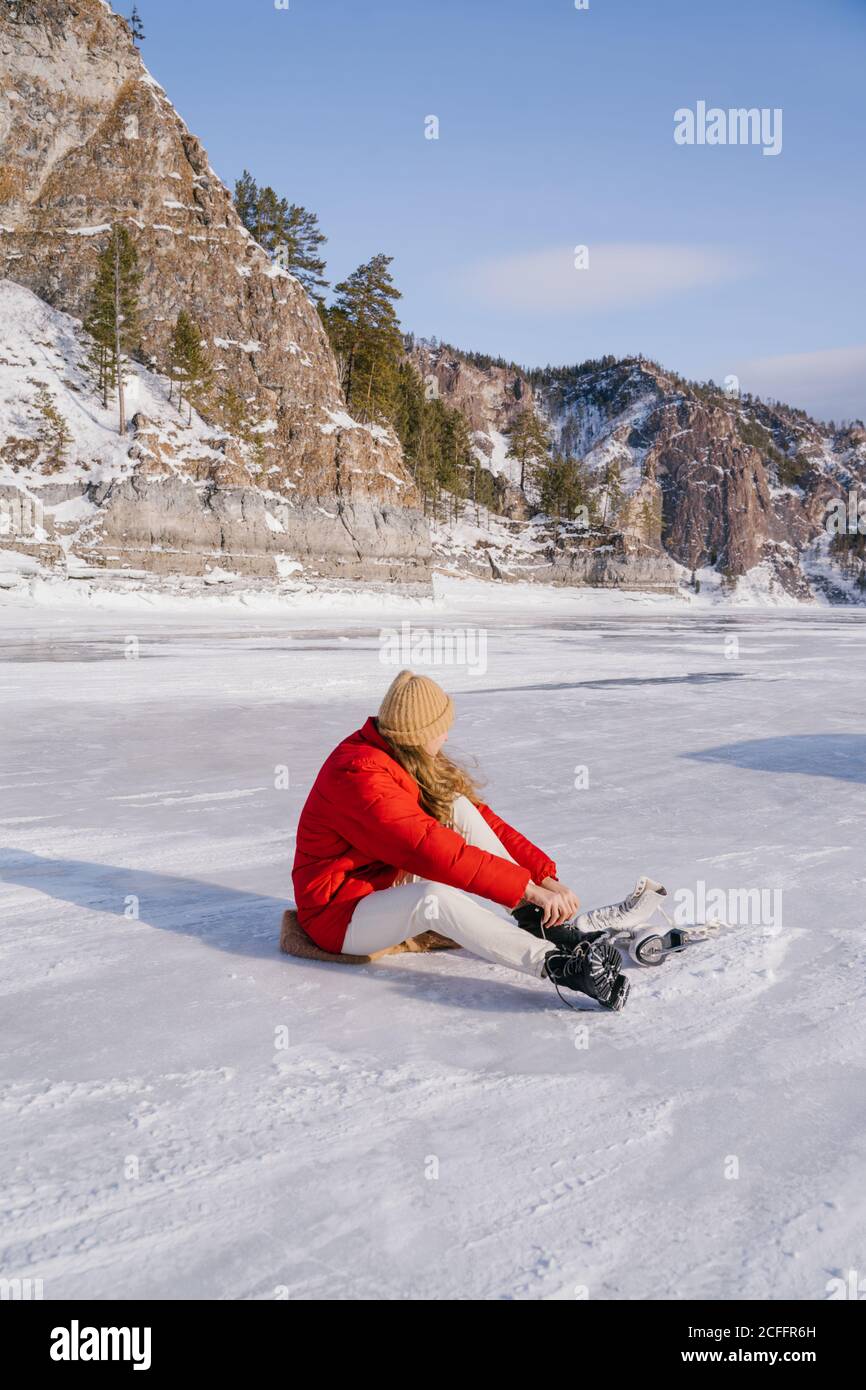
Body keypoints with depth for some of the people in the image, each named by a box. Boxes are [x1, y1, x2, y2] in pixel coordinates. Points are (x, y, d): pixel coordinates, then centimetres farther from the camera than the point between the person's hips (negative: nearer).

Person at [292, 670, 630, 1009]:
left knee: (458, 807, -8)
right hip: (341, 914, -9)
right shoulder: (359, 774, -27)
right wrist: (526, 886, -33)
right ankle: (557, 965, -38)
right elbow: (432, 848, -34)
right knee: (435, 897, -38)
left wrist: (545, 875, -9)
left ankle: (541, 923, -15)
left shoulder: (416, 763, 1)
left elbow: (480, 820, 0)